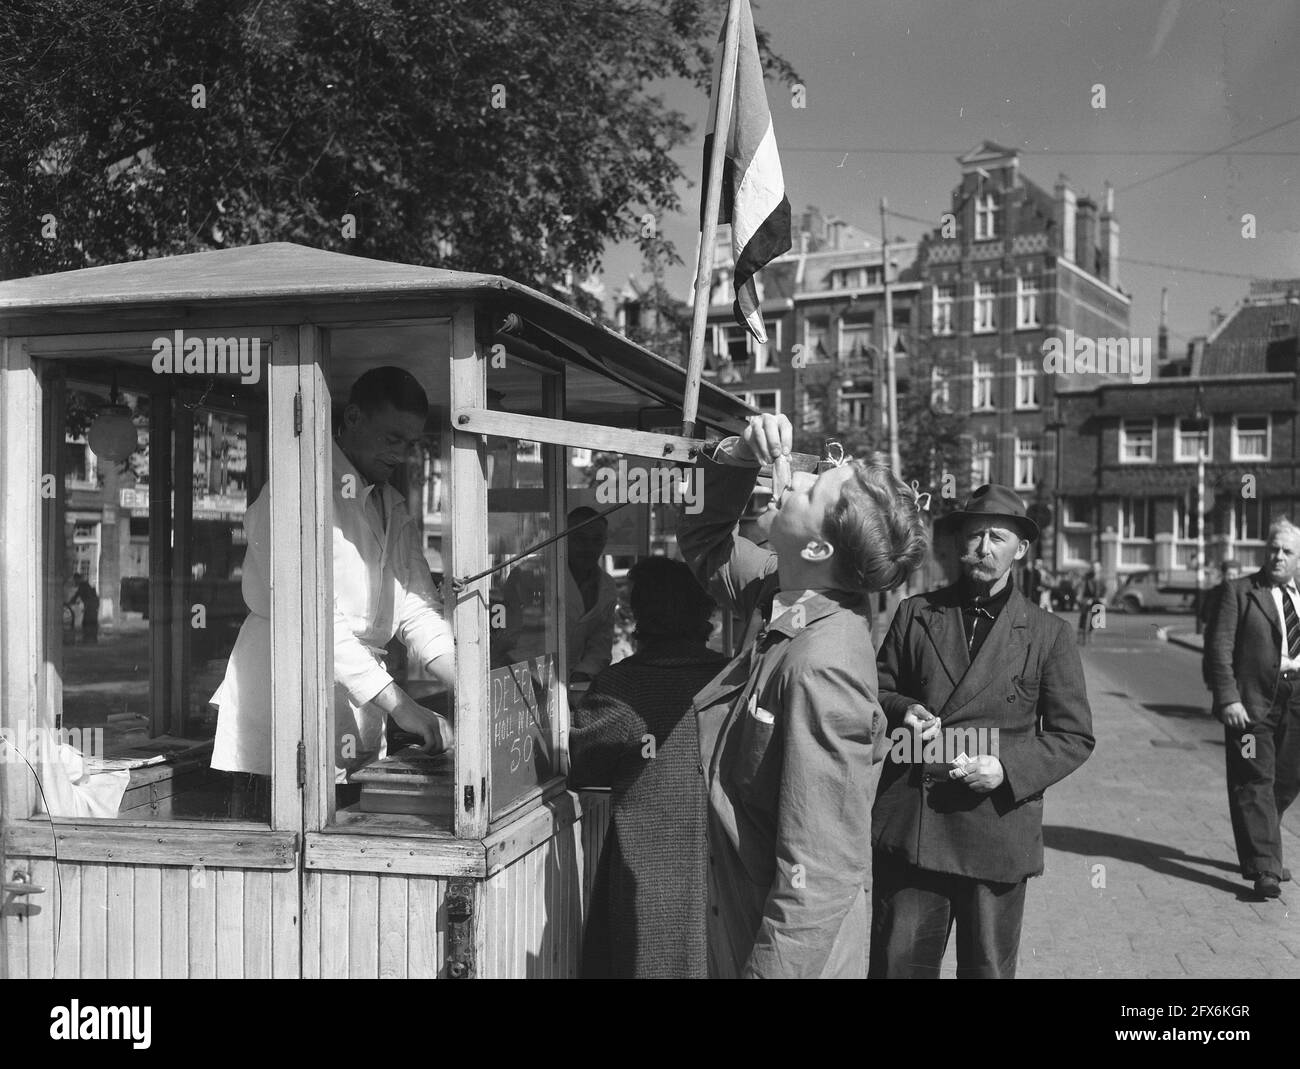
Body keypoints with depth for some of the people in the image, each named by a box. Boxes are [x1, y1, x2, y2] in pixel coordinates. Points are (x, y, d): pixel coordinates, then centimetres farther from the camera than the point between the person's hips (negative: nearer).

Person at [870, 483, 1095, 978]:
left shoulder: (1048, 633, 4)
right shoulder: (915, 613, 8)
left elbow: (1073, 736, 3)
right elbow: (880, 689, 16)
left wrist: (1008, 769, -12)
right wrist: (904, 712, -7)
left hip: (998, 829, -1)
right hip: (908, 826, 1)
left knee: (988, 968, 11)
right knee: (897, 963, 5)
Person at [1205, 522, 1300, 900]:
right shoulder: (1239, 591, -1)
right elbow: (1219, 648, -7)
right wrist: (1228, 699, -16)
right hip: (1251, 703, -5)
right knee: (1256, 783, -5)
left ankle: (1260, 850, 30)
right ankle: (1264, 870, -4)